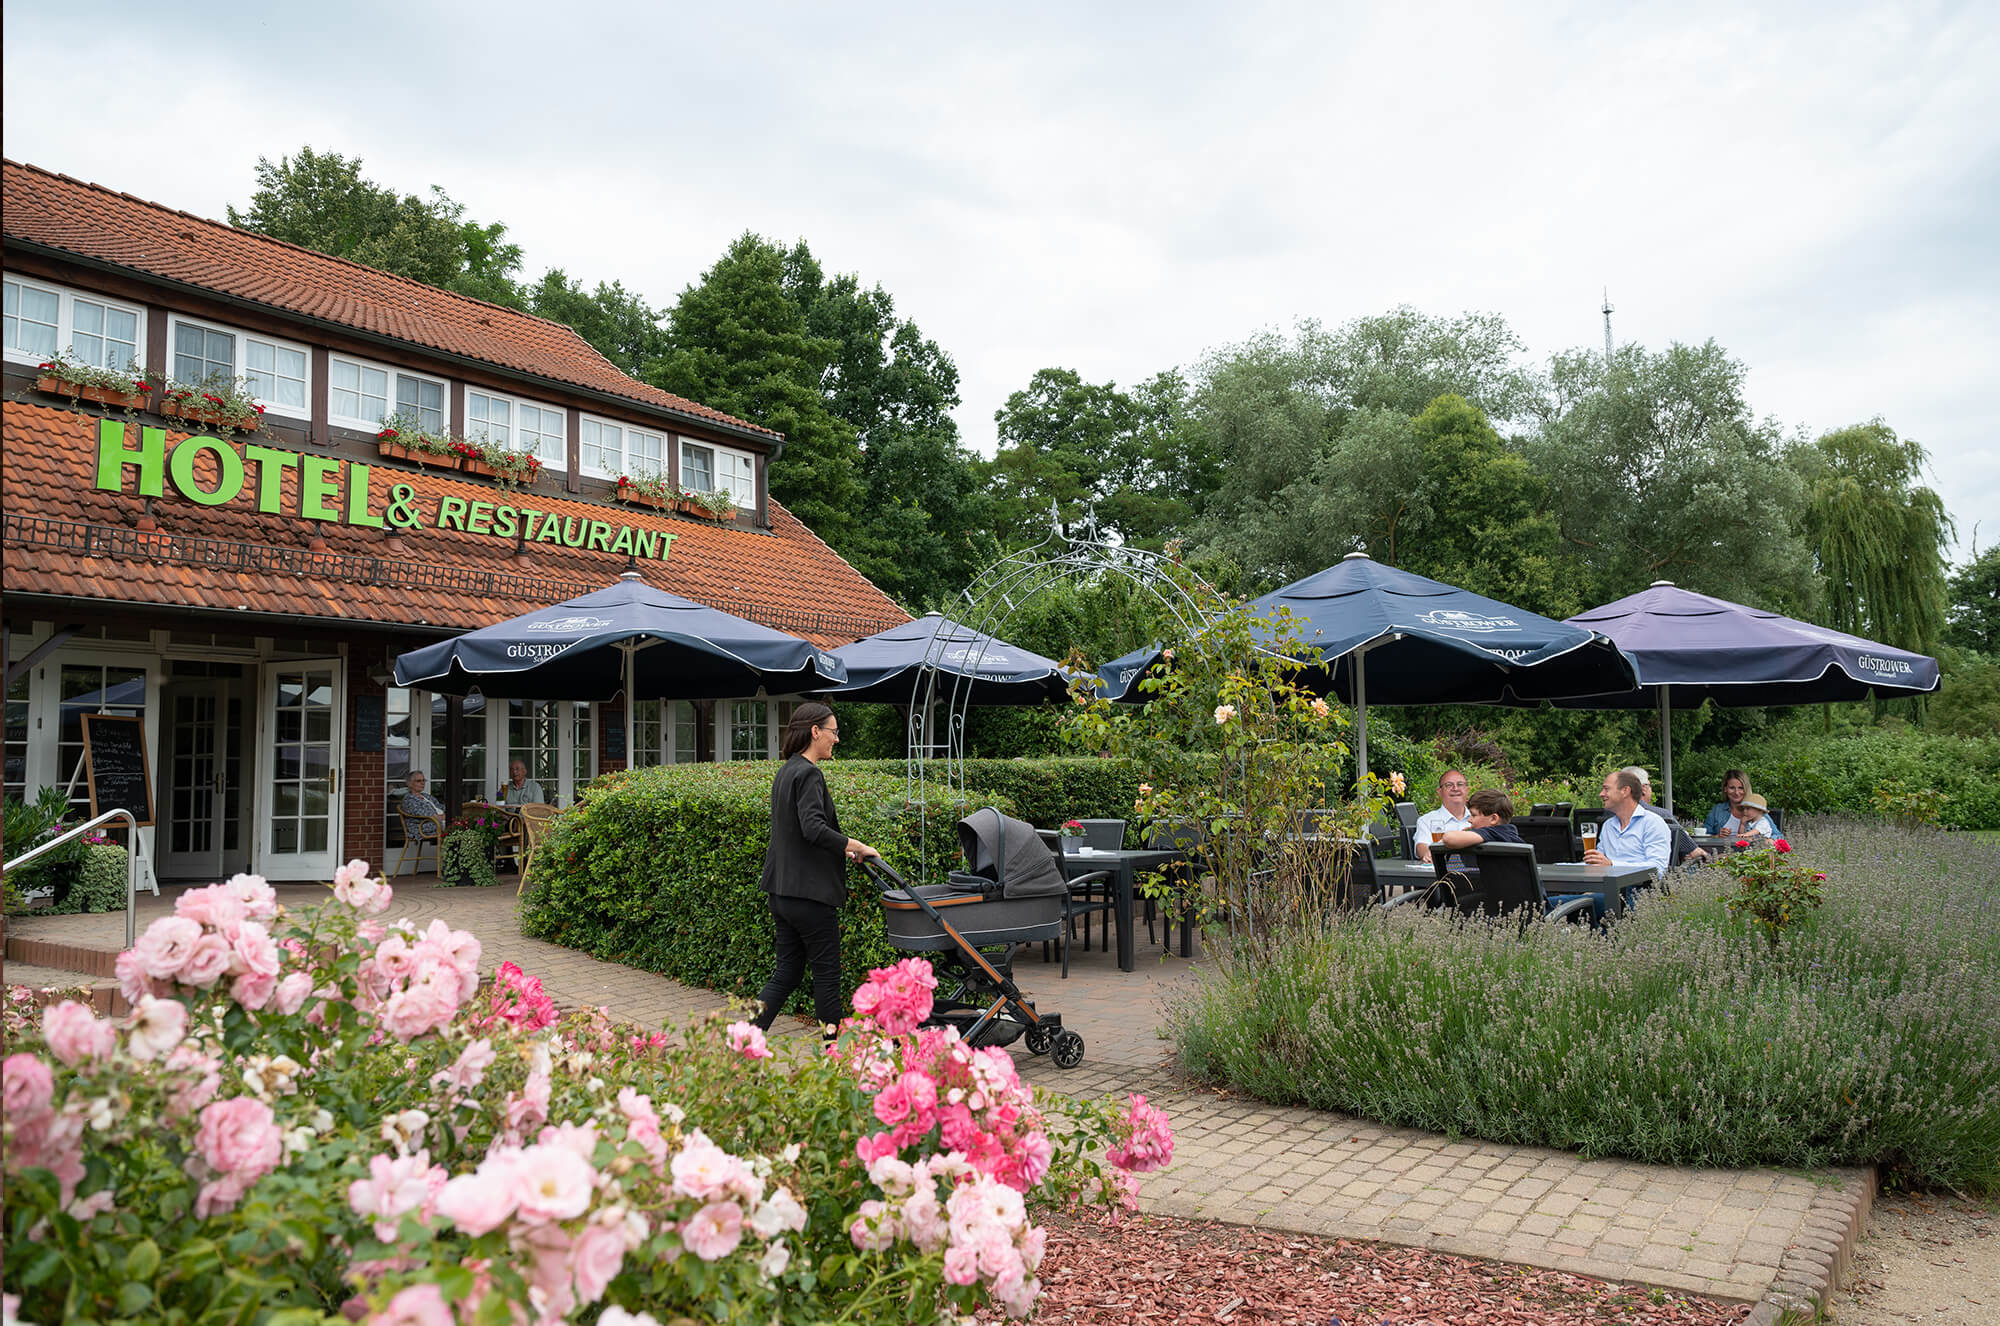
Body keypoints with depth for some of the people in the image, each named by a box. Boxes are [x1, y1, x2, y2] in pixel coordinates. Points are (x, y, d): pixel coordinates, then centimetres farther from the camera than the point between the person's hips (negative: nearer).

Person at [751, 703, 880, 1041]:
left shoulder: (786, 772, 14)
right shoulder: (808, 774, -16)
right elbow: (814, 828, -28)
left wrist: (840, 848, 20)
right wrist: (856, 846, -20)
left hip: (783, 892, 9)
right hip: (810, 892, -9)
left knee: (787, 971, 12)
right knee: (827, 973, 3)